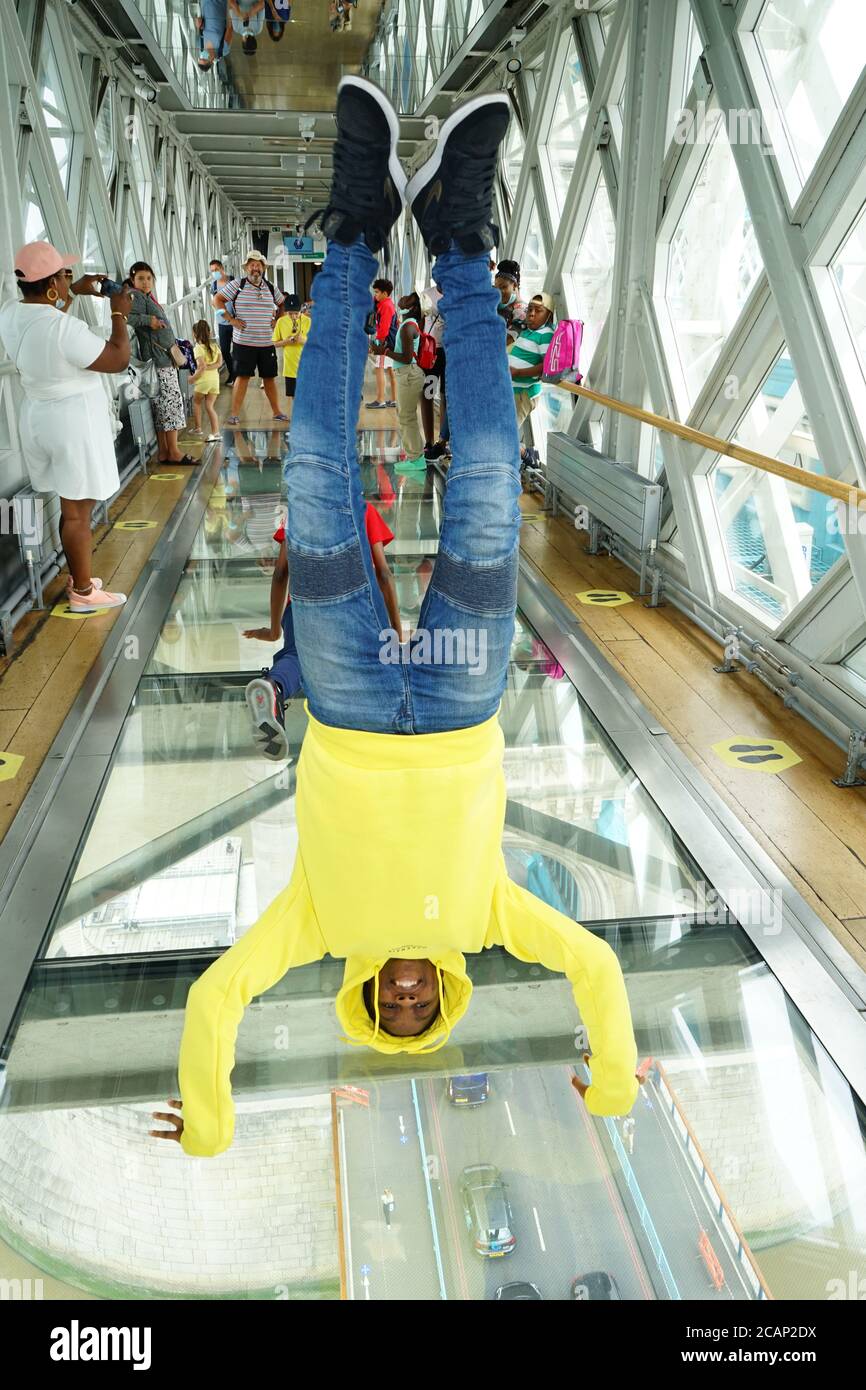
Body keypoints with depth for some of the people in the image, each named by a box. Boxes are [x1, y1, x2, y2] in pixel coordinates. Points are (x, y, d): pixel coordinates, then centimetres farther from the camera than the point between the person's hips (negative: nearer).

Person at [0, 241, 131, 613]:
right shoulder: (65, 328, -26)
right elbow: (119, 360, -16)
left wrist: (74, 292, 20)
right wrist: (120, 315, -4)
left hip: (37, 417, 8)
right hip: (73, 421, -8)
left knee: (69, 507, 19)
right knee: (77, 512, 2)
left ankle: (77, 577, 30)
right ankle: (83, 593, 13)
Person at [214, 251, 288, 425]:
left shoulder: (270, 287, 10)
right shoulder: (237, 285, -2)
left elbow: (283, 304, 26)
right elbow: (217, 300, -2)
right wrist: (230, 319, -9)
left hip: (267, 343, 4)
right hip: (244, 342, -4)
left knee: (269, 377, 10)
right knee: (242, 377, -6)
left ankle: (277, 412, 19)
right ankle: (235, 414, -2)